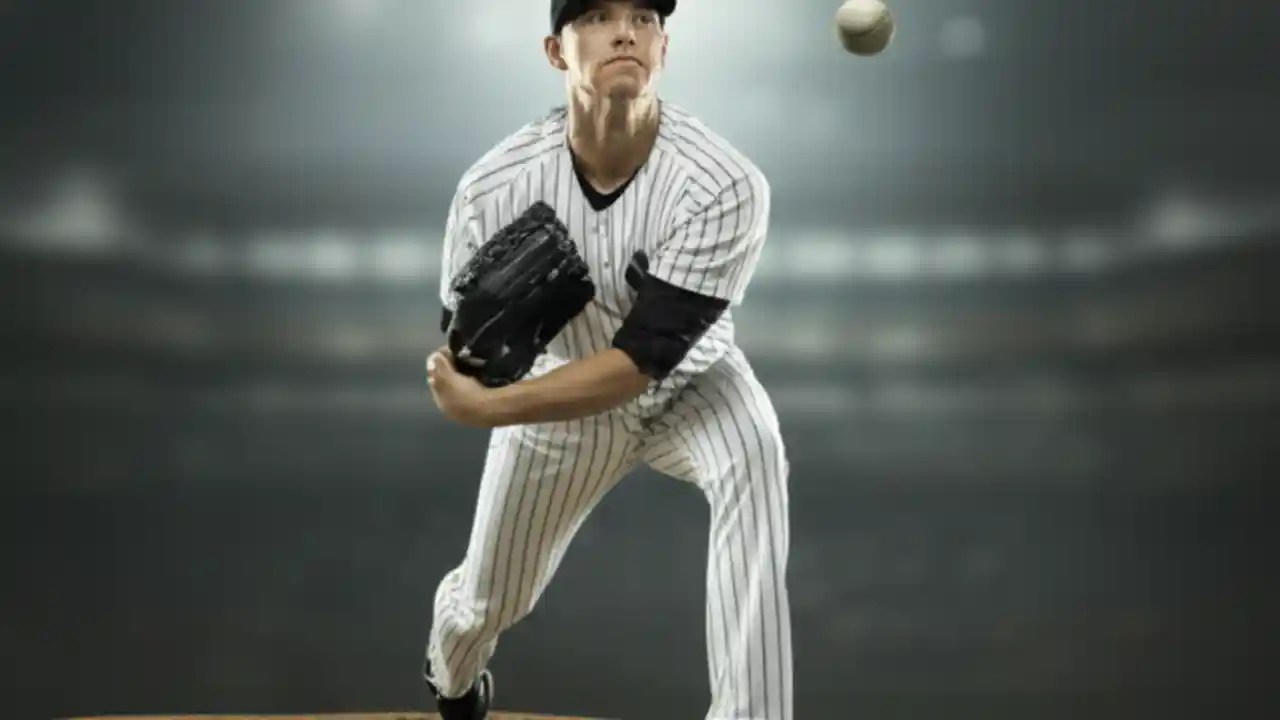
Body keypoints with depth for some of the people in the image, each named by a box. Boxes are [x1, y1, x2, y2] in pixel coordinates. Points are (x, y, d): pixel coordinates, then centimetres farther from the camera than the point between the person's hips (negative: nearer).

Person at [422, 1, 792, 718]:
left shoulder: (724, 184, -33)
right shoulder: (495, 187, -26)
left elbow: (641, 360, -33)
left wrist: (484, 409, -37)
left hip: (684, 382, -2)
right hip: (555, 395, 2)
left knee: (752, 452, -37)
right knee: (486, 603, 17)